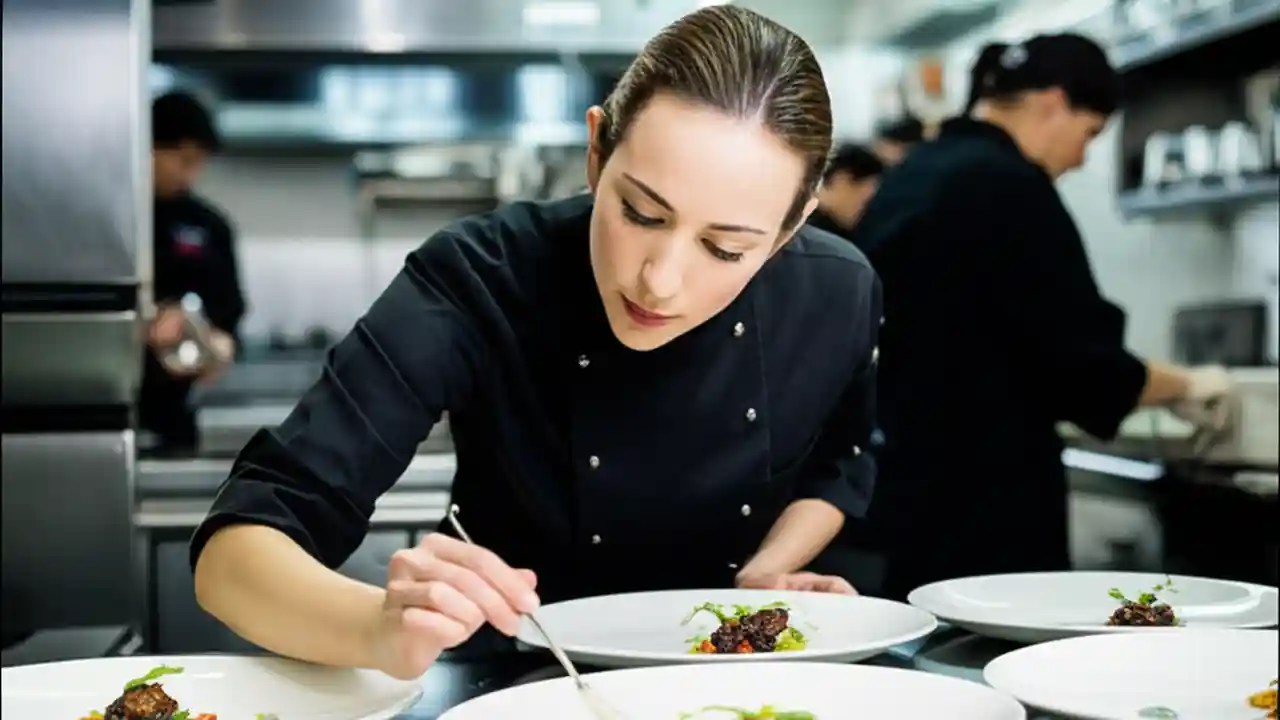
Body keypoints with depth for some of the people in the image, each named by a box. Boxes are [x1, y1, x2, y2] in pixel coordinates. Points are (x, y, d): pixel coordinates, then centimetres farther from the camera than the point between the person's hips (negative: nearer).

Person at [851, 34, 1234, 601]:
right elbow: (1083, 368, -17)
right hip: (982, 497, -9)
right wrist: (1186, 386, 0)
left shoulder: (906, 179, 12)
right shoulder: (1008, 187, -15)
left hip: (902, 483, 9)